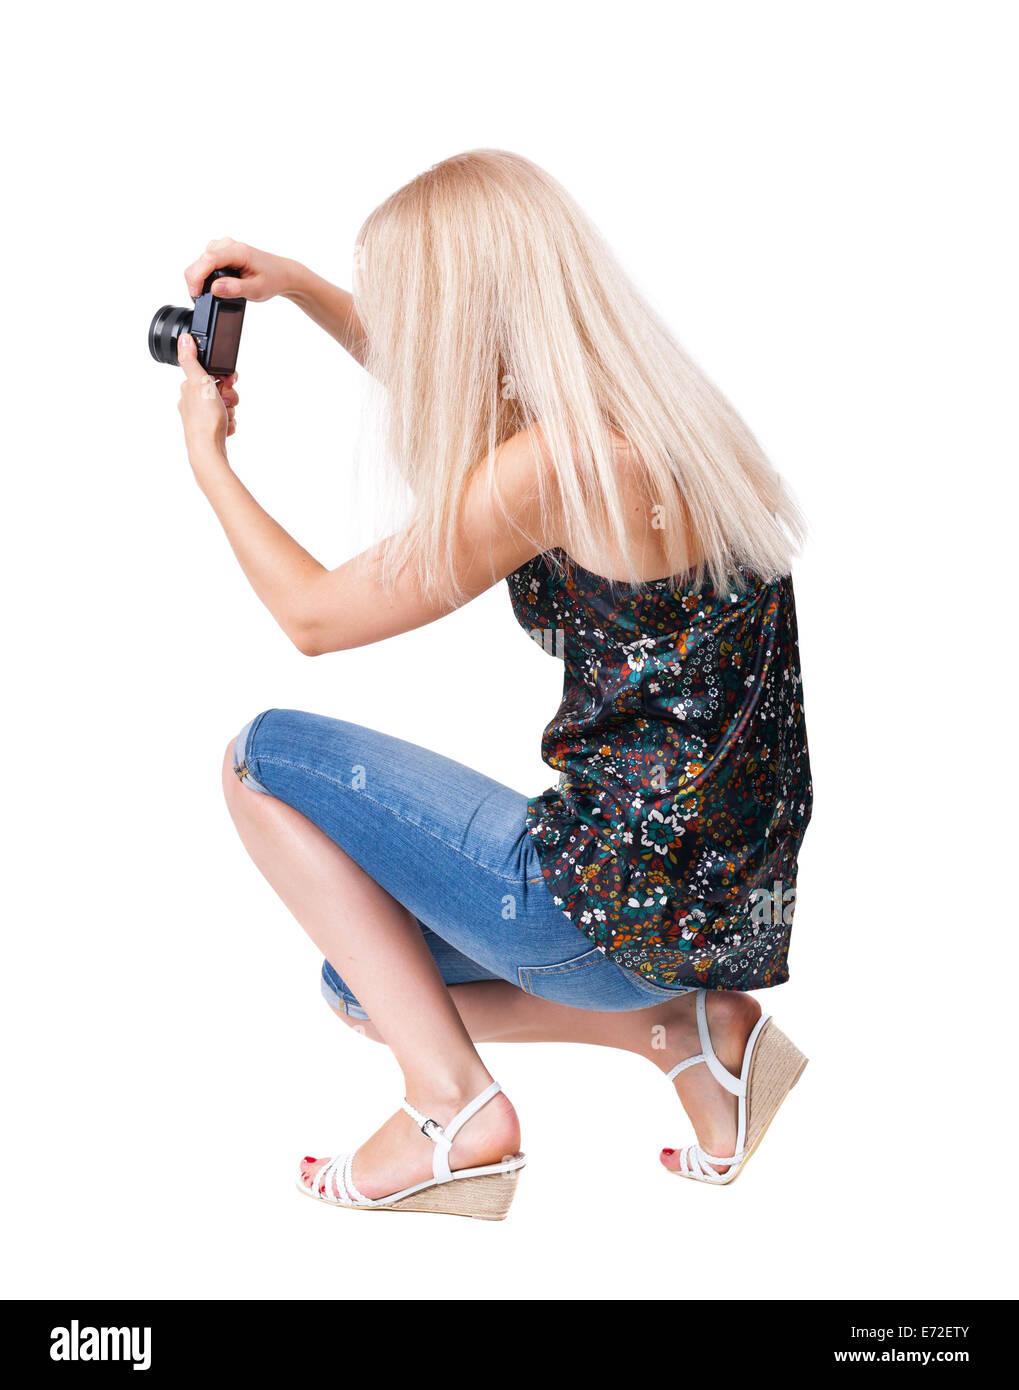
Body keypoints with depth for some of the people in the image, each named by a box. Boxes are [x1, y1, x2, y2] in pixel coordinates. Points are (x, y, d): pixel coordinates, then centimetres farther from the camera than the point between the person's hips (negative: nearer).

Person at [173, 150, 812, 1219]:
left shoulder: (554, 466, -22)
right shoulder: (638, 409, 4)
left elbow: (314, 617, -9)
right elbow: (432, 375, 26)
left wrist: (207, 455, 5)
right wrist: (302, 289, 19)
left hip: (640, 906, -9)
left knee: (263, 757, 2)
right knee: (365, 980, 24)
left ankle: (456, 1106, 0)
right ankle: (689, 1027, 12)